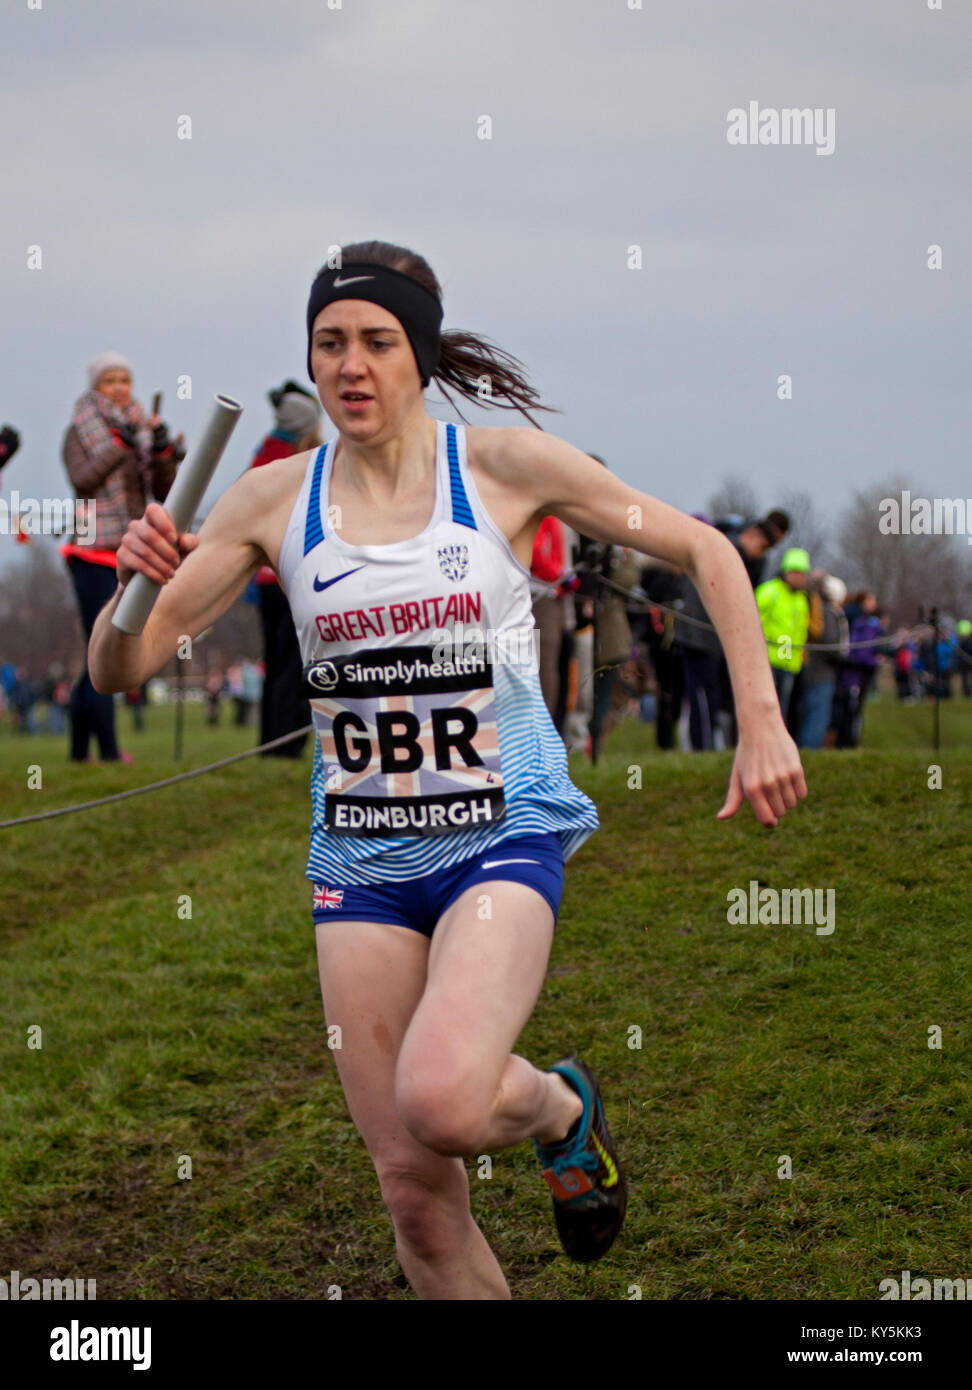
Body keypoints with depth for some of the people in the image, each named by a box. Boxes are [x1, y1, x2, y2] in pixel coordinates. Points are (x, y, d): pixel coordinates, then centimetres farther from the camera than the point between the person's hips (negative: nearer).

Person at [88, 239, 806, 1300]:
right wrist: (132, 584, -21)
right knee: (412, 1185, 0)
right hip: (359, 861, 3)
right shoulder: (273, 500, 0)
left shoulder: (508, 466, -6)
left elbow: (704, 551, 3)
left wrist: (761, 722, -5)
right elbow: (120, 671, 0)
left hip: (504, 835, -3)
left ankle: (560, 1104, 7)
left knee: (440, 1099, -28)